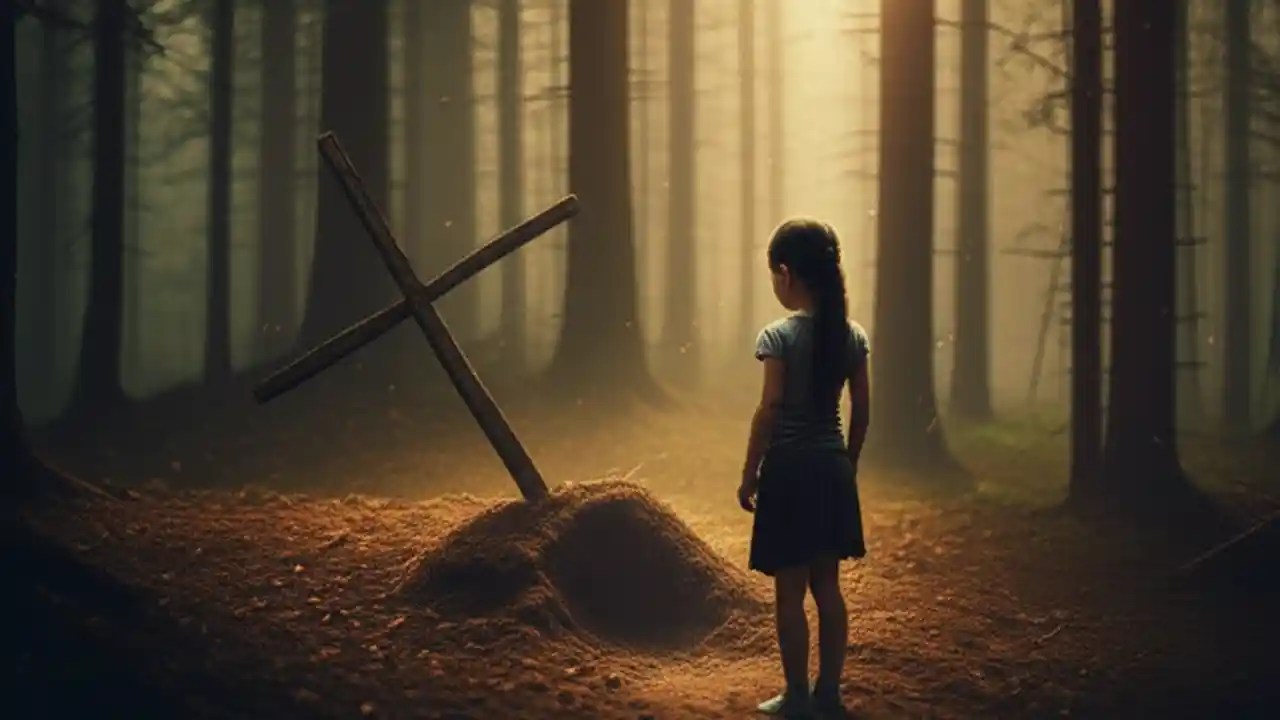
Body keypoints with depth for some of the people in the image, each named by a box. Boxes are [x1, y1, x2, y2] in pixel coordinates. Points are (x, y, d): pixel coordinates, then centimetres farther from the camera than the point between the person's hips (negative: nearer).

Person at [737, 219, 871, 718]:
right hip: (832, 469, 6)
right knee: (827, 587, 13)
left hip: (790, 469, -6)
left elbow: (770, 411, -15)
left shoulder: (780, 336, -14)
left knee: (790, 591, 3)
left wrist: (749, 474, -6)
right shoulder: (852, 336, 2)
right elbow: (861, 411, 7)